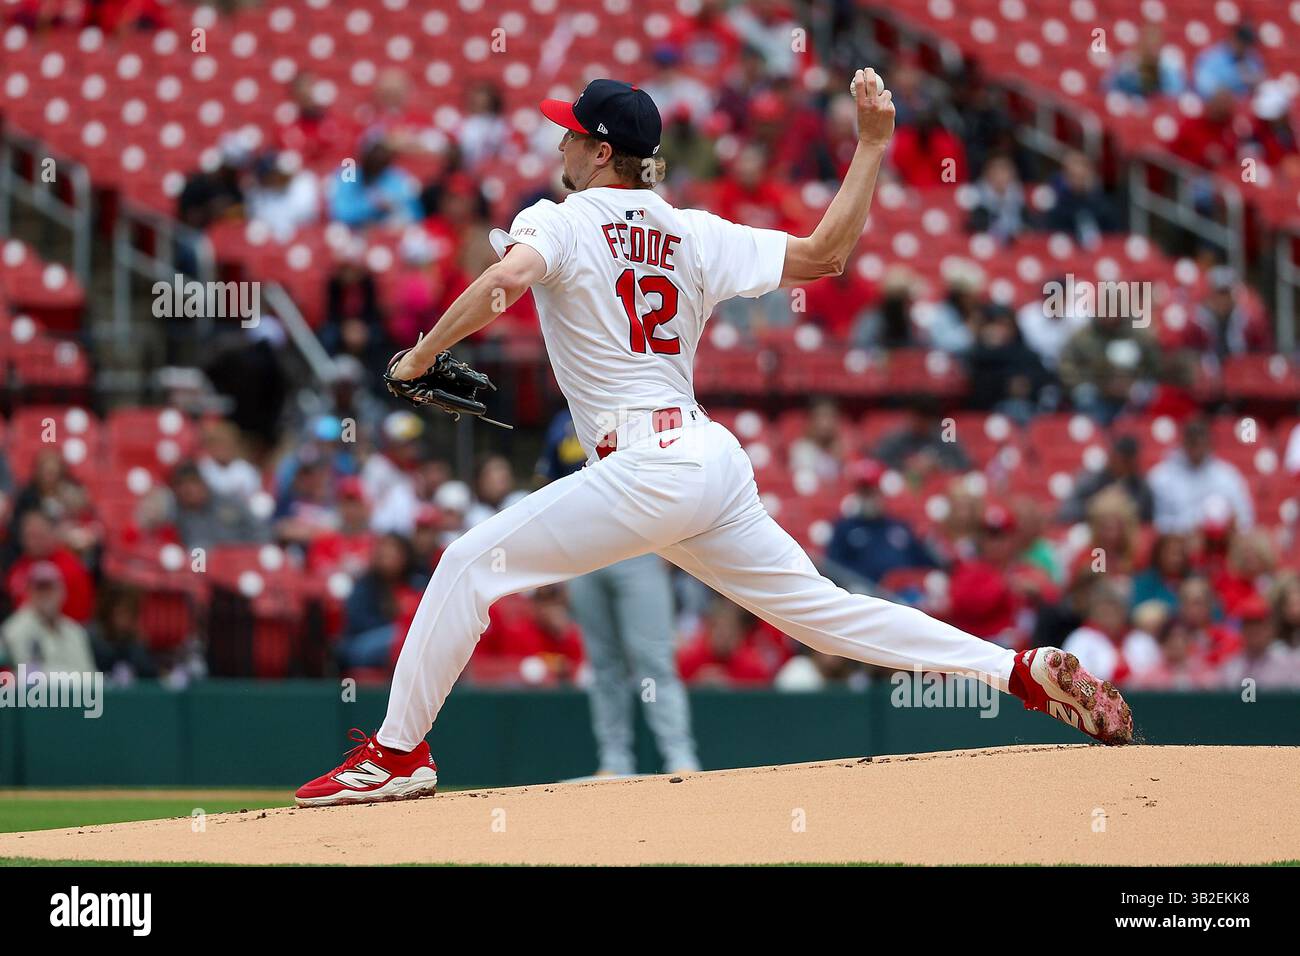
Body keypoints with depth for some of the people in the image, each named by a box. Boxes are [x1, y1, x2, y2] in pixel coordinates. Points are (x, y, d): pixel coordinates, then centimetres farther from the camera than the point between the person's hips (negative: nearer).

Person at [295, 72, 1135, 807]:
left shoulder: (561, 221, -1)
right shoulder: (695, 236, 17)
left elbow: (510, 277, -22)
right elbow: (826, 253, 13)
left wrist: (423, 353, -11)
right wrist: (871, 145, 20)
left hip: (646, 468, -7)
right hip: (716, 461, 7)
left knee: (473, 564, -1)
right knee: (822, 608, 12)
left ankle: (399, 752, -5)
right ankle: (1029, 670, 5)